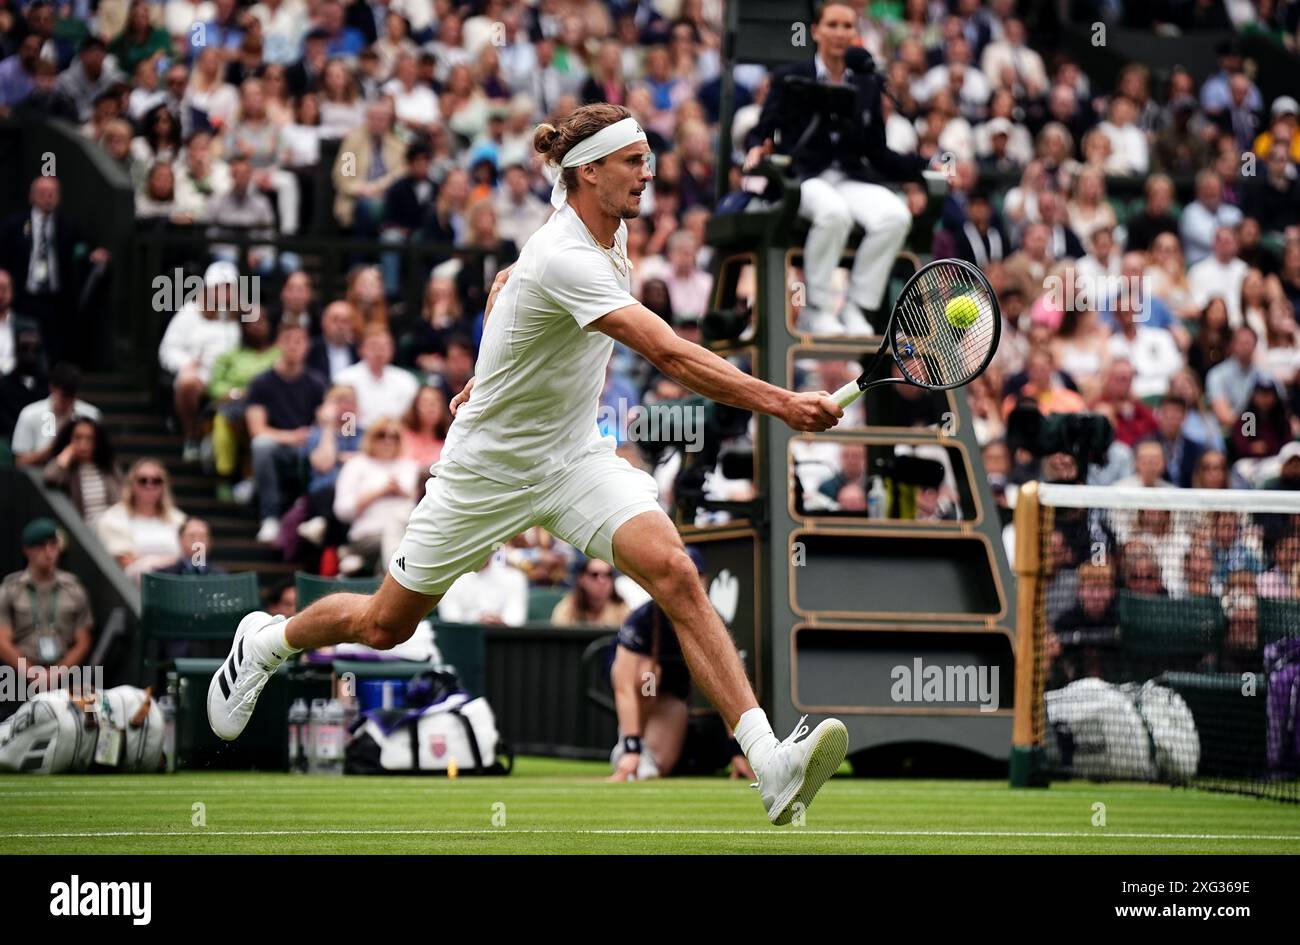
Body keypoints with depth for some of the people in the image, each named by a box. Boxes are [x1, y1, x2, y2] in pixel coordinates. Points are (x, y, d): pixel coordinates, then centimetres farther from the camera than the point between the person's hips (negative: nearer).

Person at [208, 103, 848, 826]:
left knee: (673, 570, -21)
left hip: (578, 456, 6)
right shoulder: (565, 260, -30)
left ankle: (771, 764, -31)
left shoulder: (610, 236, -1)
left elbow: (504, 284, 19)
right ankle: (265, 642, 45)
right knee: (385, 626, 12)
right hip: (490, 469, -6)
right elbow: (671, 355, -40)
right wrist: (781, 403, -45)